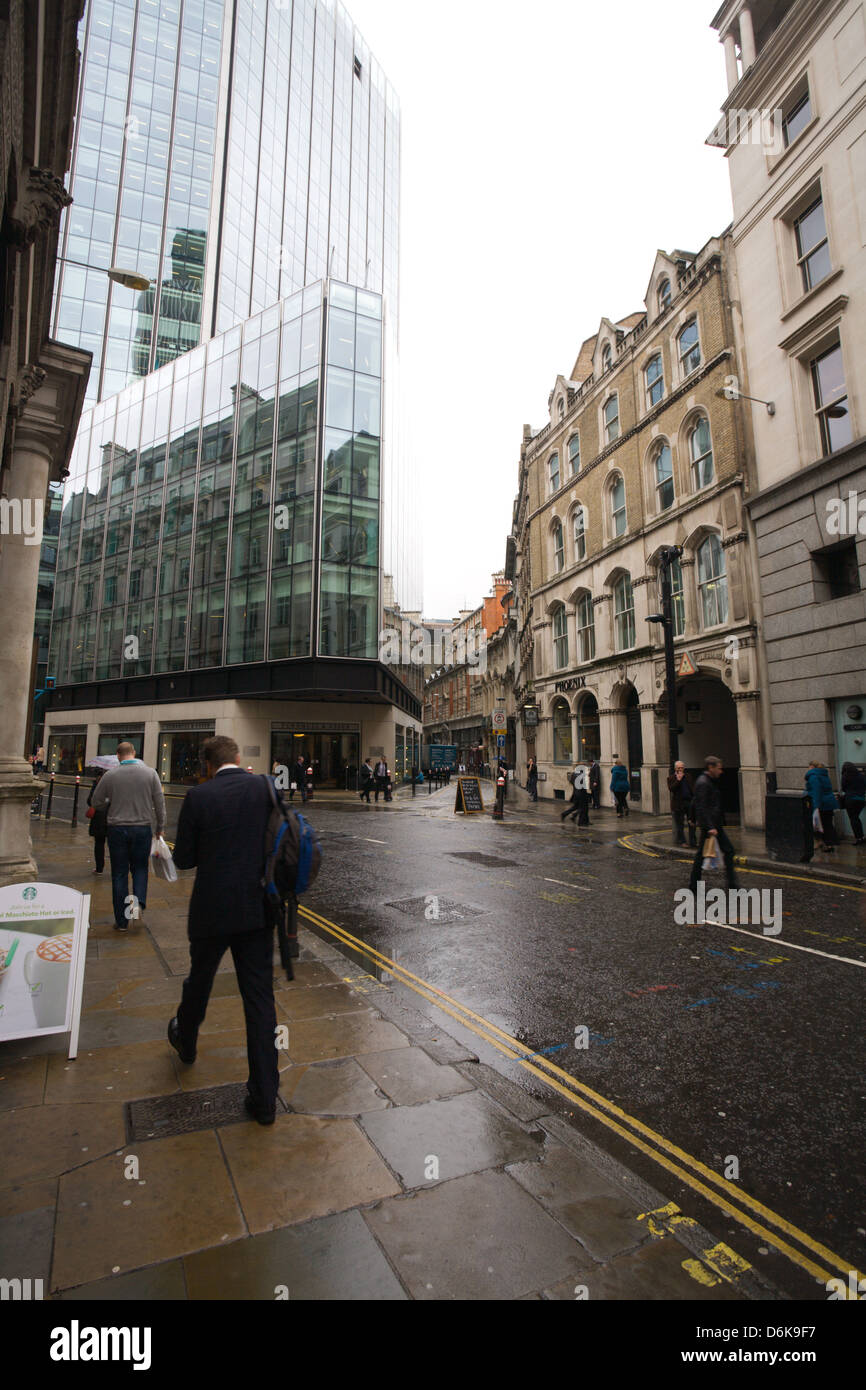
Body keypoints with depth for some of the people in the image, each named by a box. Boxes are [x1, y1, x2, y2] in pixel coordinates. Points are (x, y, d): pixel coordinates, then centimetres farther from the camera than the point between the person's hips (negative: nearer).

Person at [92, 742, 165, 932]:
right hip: (143, 827, 0)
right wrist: (160, 827, 10)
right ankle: (139, 900, -7)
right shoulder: (150, 773, -3)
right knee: (140, 868, 17)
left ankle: (122, 921, 13)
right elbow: (160, 803, 0)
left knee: (119, 873, 8)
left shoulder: (110, 775, -3)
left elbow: (96, 803, 6)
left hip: (117, 828, 0)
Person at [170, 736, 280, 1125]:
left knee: (199, 980, 26)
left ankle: (185, 1042, 55)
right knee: (260, 997, 9)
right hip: (257, 910, 1)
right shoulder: (266, 788, -6)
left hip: (212, 910, -1)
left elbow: (183, 859, -6)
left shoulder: (198, 797, -12)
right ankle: (264, 1097, 17)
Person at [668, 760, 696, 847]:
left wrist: (694, 798, 6)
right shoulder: (671, 778, -1)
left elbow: (692, 788, 18)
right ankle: (681, 841, 14)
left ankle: (693, 842, 13)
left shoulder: (687, 776, 13)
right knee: (680, 824, 4)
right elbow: (671, 789, -16)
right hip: (678, 804, -4)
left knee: (692, 823, 5)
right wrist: (678, 780, -18)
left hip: (690, 802, 4)